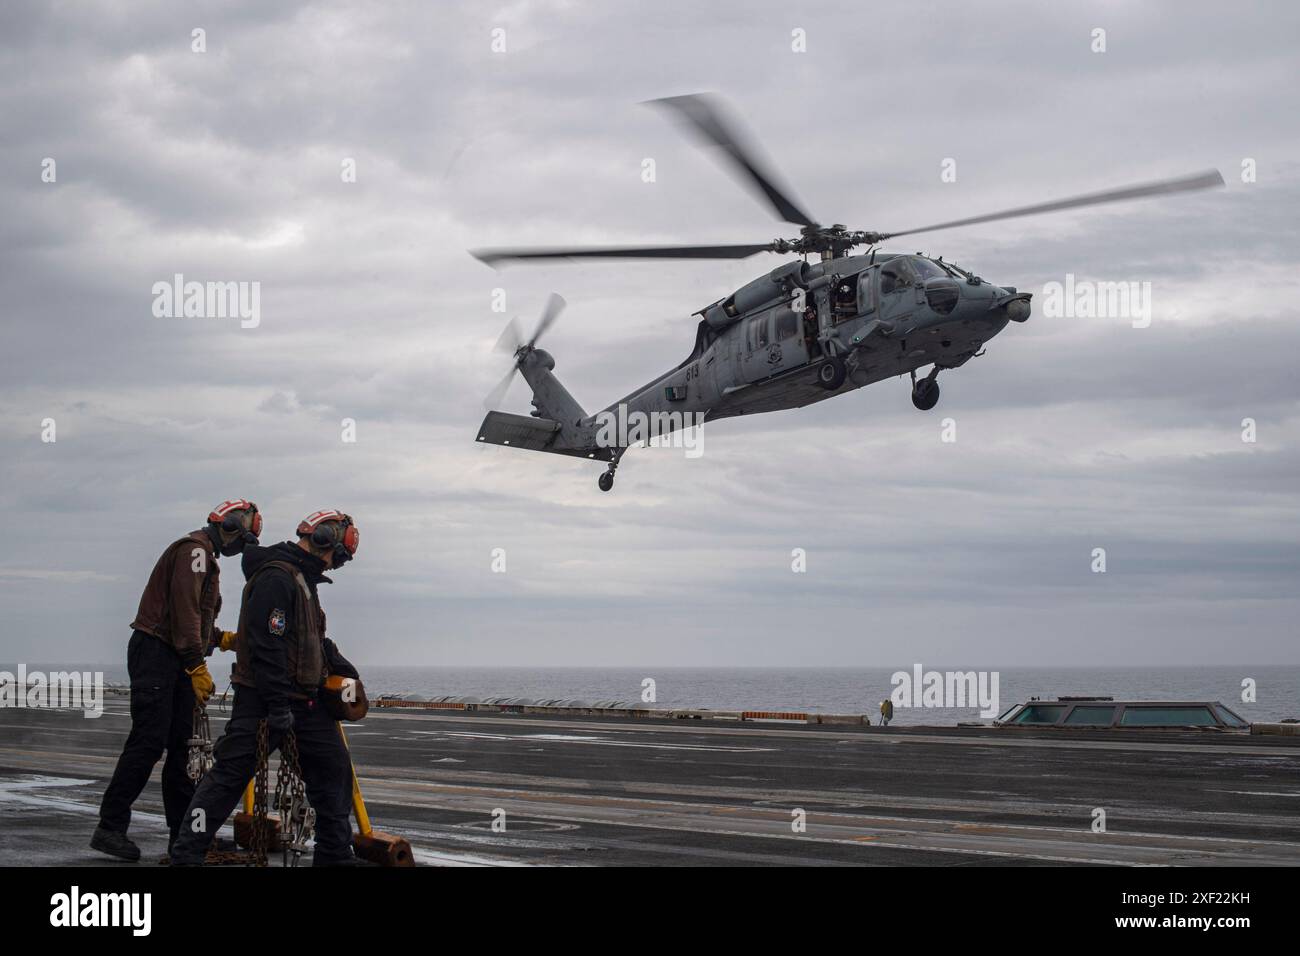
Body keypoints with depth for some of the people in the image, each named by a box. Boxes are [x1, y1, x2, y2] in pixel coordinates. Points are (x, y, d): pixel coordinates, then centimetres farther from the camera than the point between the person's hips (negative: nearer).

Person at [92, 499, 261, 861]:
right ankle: (110, 828, -11)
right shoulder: (195, 548, -9)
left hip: (176, 661, 10)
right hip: (156, 654, -10)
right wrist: (197, 666, -21)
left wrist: (223, 638, 14)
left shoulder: (206, 557, 24)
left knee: (182, 746, 7)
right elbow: (184, 610, -19)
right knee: (148, 742, -13)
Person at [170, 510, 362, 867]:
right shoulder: (275, 578, -16)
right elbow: (267, 644, -23)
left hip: (306, 699, 10)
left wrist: (339, 664, 16)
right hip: (265, 699, -10)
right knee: (230, 774, -7)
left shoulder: (304, 579, 17)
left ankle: (335, 854, 19)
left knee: (334, 769, 10)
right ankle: (187, 854, -4)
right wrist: (278, 704, -25)